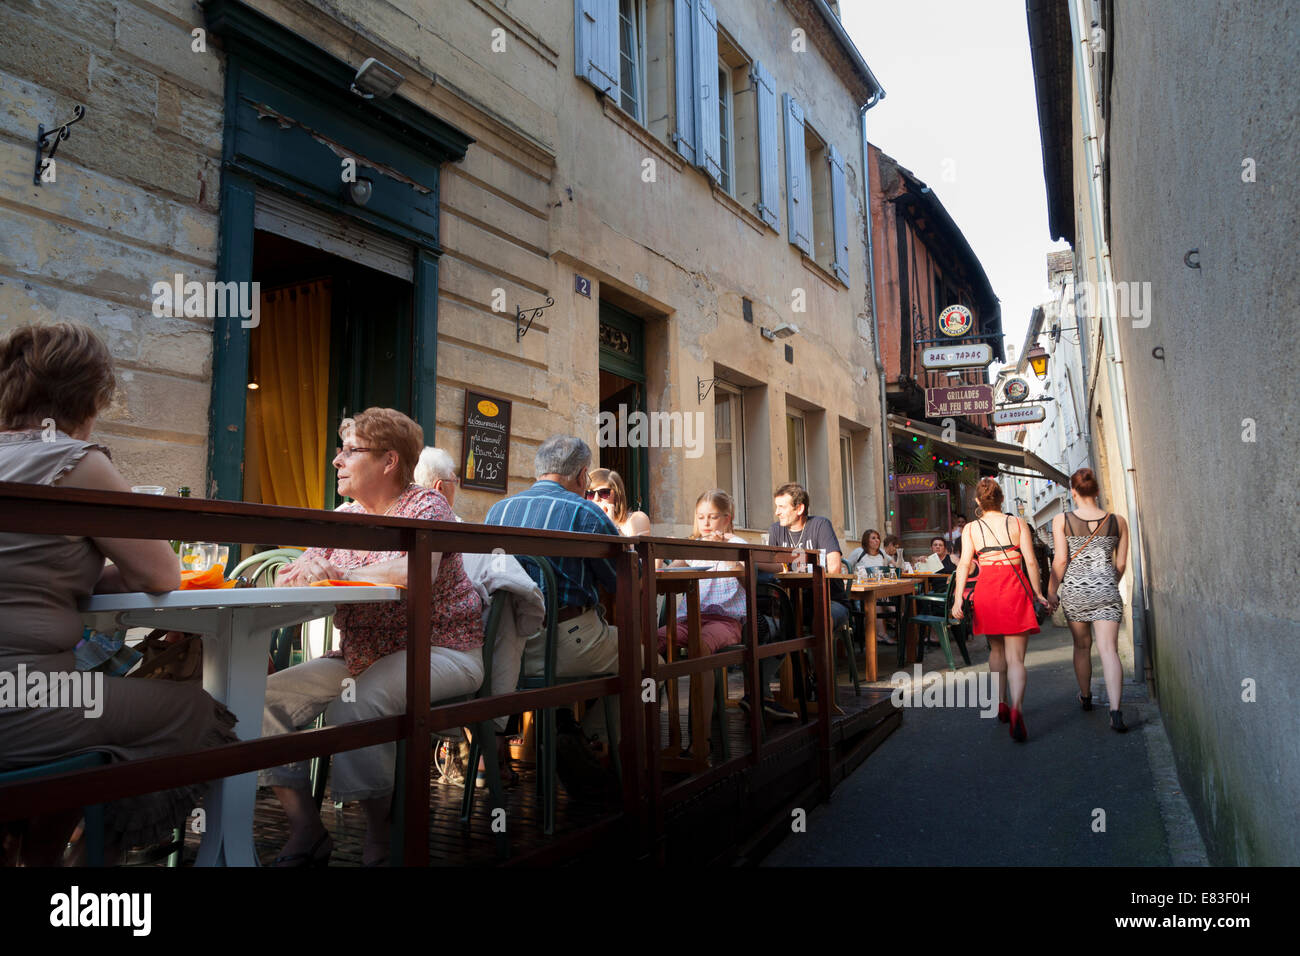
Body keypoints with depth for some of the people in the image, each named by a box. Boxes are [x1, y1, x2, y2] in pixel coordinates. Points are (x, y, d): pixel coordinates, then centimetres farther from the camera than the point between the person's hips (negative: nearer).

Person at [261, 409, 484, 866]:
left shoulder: (426, 505, -7)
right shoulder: (345, 515, 15)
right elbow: (300, 574, 9)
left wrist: (333, 572, -24)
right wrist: (298, 571, -16)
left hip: (440, 651, -7)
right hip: (362, 655, 8)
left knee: (353, 704, -32)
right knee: (267, 695, -7)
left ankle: (383, 836, -12)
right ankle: (306, 832, 1)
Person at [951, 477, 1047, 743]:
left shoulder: (970, 529, 5)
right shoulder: (1018, 523, 5)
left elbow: (964, 564, -6)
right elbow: (1031, 561, -1)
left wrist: (958, 598, -11)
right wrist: (1038, 594, 8)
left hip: (986, 591, 1)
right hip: (1015, 590, -1)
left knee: (996, 649, 22)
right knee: (1015, 657, -4)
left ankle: (1000, 703, 29)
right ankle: (1016, 708, -25)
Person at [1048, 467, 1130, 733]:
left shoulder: (1061, 521, -5)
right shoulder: (1118, 522, 2)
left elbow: (1060, 560, -9)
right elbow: (1121, 563, 6)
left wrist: (1051, 590, 1)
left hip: (1073, 590, 0)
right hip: (1106, 590, 0)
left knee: (1082, 645, 18)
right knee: (1108, 649, -4)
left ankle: (1085, 696, 36)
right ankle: (1115, 711, -16)